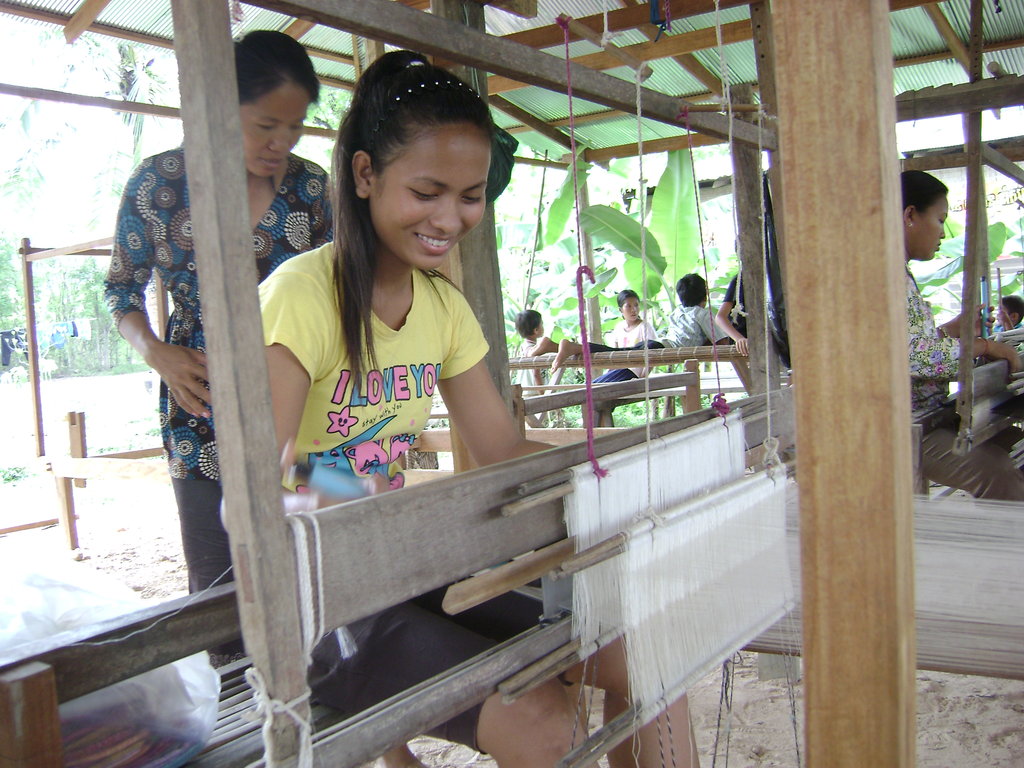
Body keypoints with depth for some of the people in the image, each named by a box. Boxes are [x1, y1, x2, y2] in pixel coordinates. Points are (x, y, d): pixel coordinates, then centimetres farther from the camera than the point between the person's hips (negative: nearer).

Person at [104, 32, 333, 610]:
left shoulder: (310, 185, 2)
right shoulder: (159, 182, -3)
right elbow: (124, 286, 7)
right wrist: (157, 352, -11)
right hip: (201, 396, -1)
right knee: (216, 577, 2)